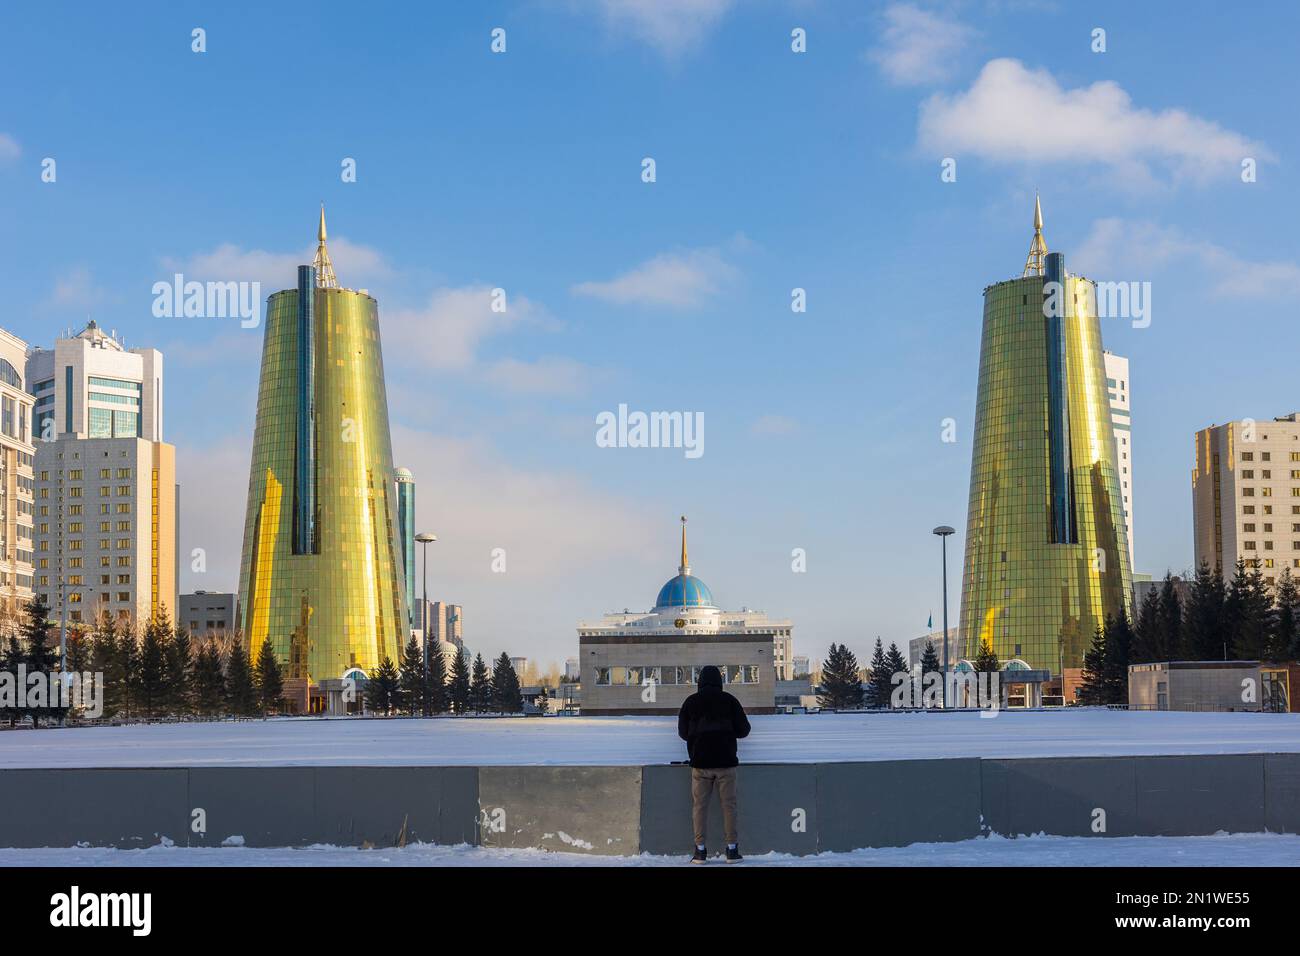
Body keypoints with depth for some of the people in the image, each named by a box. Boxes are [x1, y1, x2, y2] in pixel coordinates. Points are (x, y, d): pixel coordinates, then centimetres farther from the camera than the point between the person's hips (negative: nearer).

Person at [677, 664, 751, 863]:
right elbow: (743, 730, 3)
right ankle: (732, 850, 2)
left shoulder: (691, 702, 2)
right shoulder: (729, 700, 0)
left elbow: (683, 732, 9)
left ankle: (700, 850, 0)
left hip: (700, 762, 0)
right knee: (728, 804, 4)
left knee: (699, 805, 4)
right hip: (726, 761, 0)